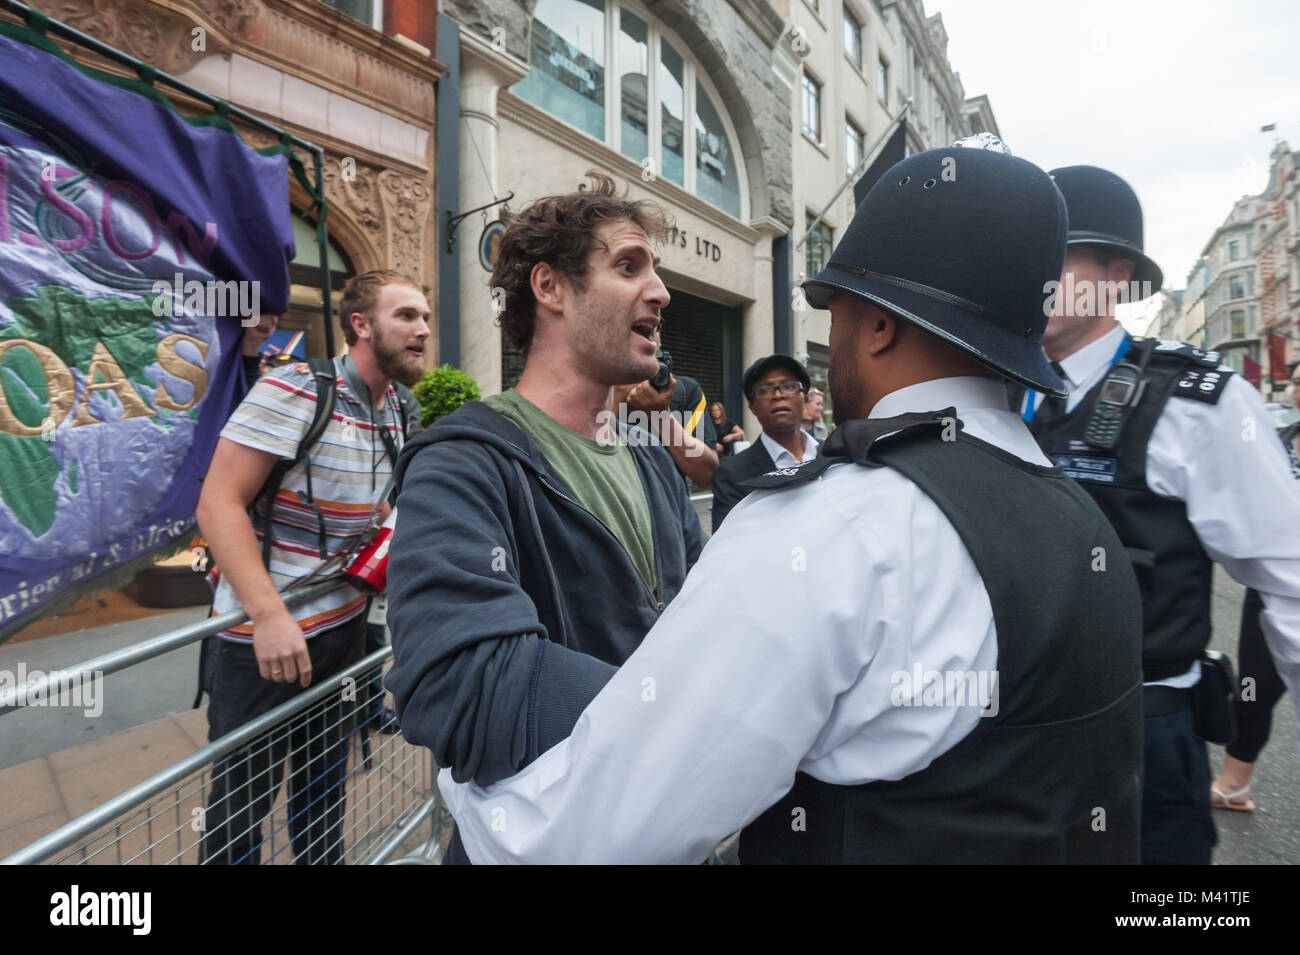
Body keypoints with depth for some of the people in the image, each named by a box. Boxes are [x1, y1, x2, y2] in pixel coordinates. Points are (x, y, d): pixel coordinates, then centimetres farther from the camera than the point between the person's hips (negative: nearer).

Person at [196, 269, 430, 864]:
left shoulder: (394, 410, 5)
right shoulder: (294, 389, -18)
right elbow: (219, 503, -21)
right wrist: (270, 616, -28)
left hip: (345, 621, 7)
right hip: (265, 634, -7)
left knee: (325, 783, 22)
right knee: (241, 803, 7)